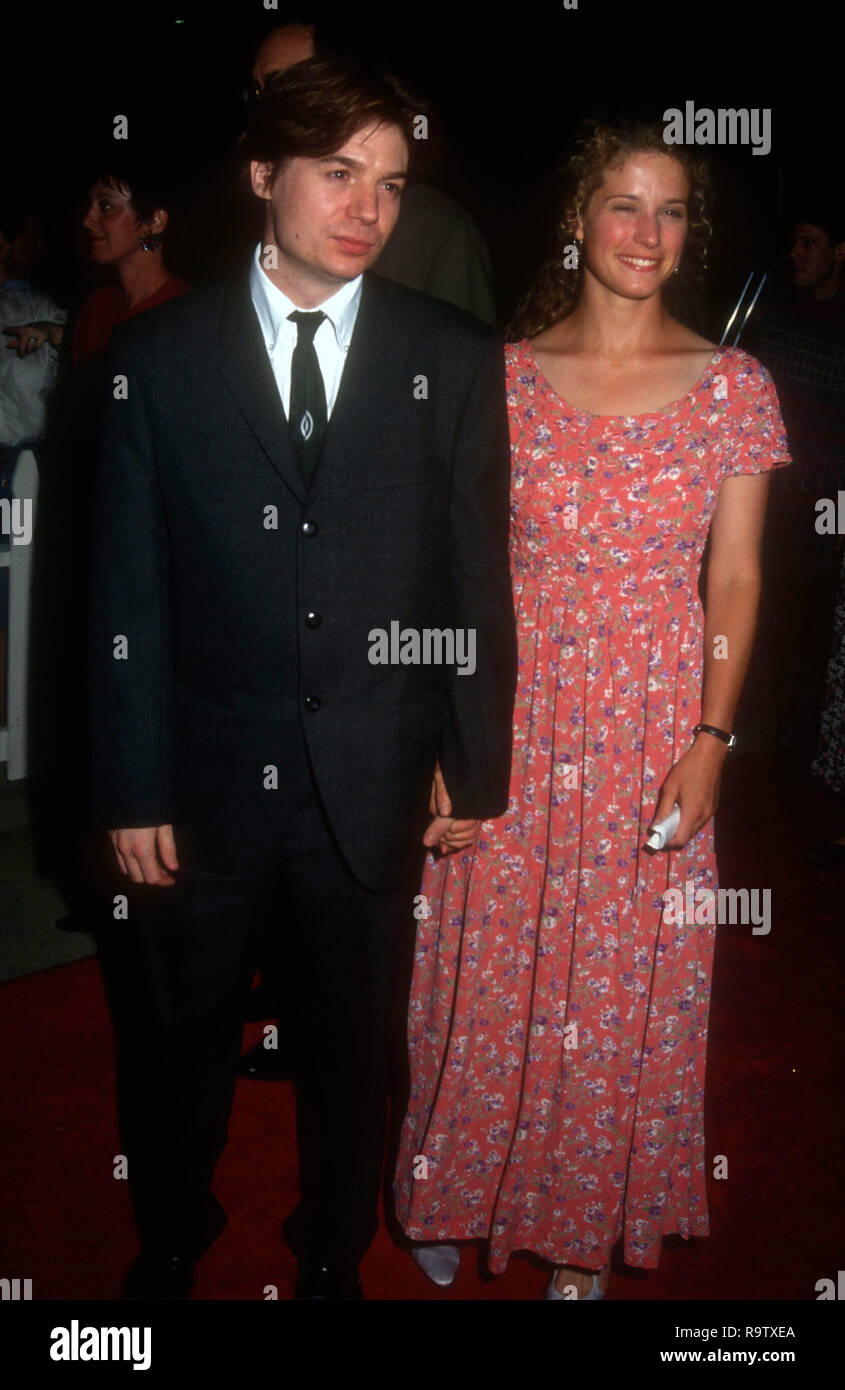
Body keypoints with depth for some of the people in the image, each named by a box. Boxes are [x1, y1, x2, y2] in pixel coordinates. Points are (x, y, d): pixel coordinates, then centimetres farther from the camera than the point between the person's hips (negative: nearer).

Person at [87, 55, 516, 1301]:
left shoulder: (456, 360, 0)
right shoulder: (158, 355, -2)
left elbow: (478, 580, 1)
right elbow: (127, 591, -3)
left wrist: (474, 766, 1)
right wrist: (132, 791, -5)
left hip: (374, 783, 1)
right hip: (206, 778, 0)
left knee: (352, 1048, 17)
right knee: (177, 1046, 17)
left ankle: (333, 1255, 42)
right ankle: (168, 1246, 44)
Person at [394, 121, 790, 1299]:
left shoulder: (733, 385, 0)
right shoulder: (503, 375, 1)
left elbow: (737, 577, -1)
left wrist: (710, 738, -9)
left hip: (658, 726, 0)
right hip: (515, 721, 1)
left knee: (626, 986, 9)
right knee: (492, 971, 11)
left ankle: (587, 1227, 32)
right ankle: (459, 1197, 36)